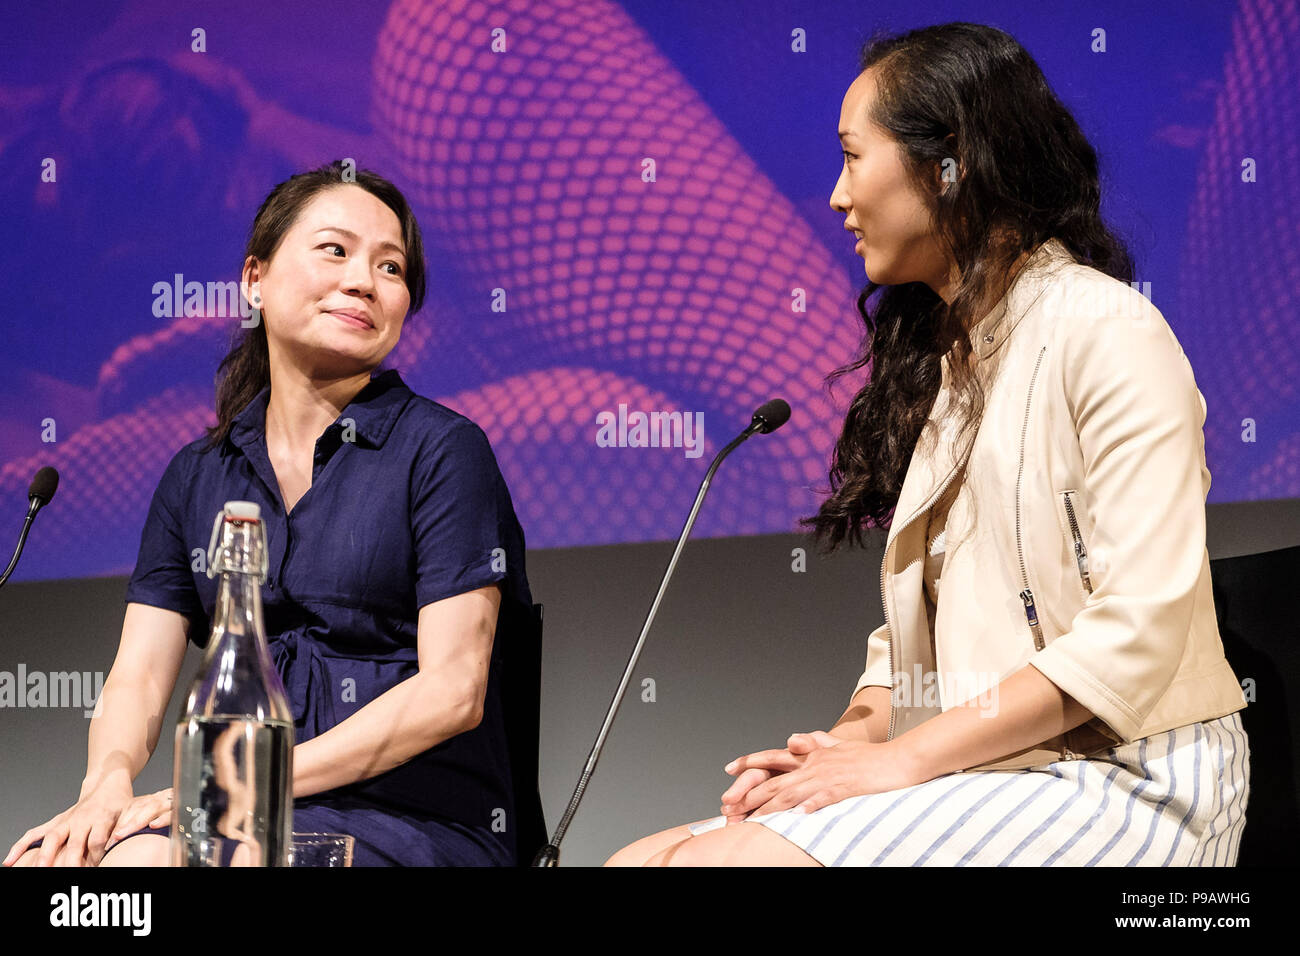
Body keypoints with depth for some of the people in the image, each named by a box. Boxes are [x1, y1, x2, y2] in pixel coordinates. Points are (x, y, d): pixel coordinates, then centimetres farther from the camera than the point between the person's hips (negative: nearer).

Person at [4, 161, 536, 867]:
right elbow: (137, 678, 10)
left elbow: (452, 690, -8)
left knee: (140, 859, -30)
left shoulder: (442, 450, 1)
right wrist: (109, 780, -15)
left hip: (418, 819, -4)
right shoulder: (195, 477, 15)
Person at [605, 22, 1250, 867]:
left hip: (1125, 779, -8)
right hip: (978, 781, 8)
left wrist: (906, 758, -16)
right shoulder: (940, 356, 22)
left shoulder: (1106, 331, -6)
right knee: (644, 858, -10)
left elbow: (1141, 625, -17)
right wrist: (850, 740, -3)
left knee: (714, 858, -25)